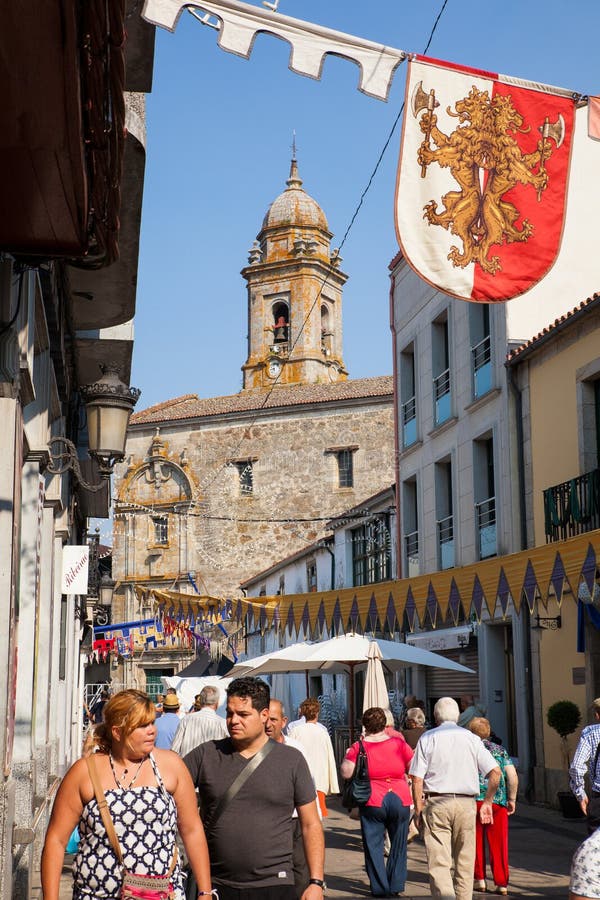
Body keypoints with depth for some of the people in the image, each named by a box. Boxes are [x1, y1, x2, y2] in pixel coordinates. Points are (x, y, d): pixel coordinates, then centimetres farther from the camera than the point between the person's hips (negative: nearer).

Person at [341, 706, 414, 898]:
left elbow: (346, 773, -9)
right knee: (398, 844, 16)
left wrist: (346, 757, 8)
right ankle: (396, 884, 19)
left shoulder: (358, 747, -6)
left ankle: (380, 887, 8)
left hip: (372, 802, -1)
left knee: (373, 845, 9)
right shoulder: (399, 744, -2)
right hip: (400, 799, 2)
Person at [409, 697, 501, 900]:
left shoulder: (427, 738, 3)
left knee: (438, 862, -6)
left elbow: (417, 779, -4)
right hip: (466, 804, 2)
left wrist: (418, 810, 2)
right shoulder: (471, 738, 8)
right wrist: (487, 802, 12)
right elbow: (495, 772, 1)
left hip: (436, 804, -2)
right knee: (464, 862, 12)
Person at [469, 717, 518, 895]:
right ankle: (501, 883, 4)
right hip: (498, 801, 1)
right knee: (498, 843, 5)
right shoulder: (500, 750, 11)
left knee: (476, 842, 12)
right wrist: (512, 799, 13)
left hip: (473, 800, -1)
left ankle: (479, 879, 15)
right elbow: (513, 777, 5)